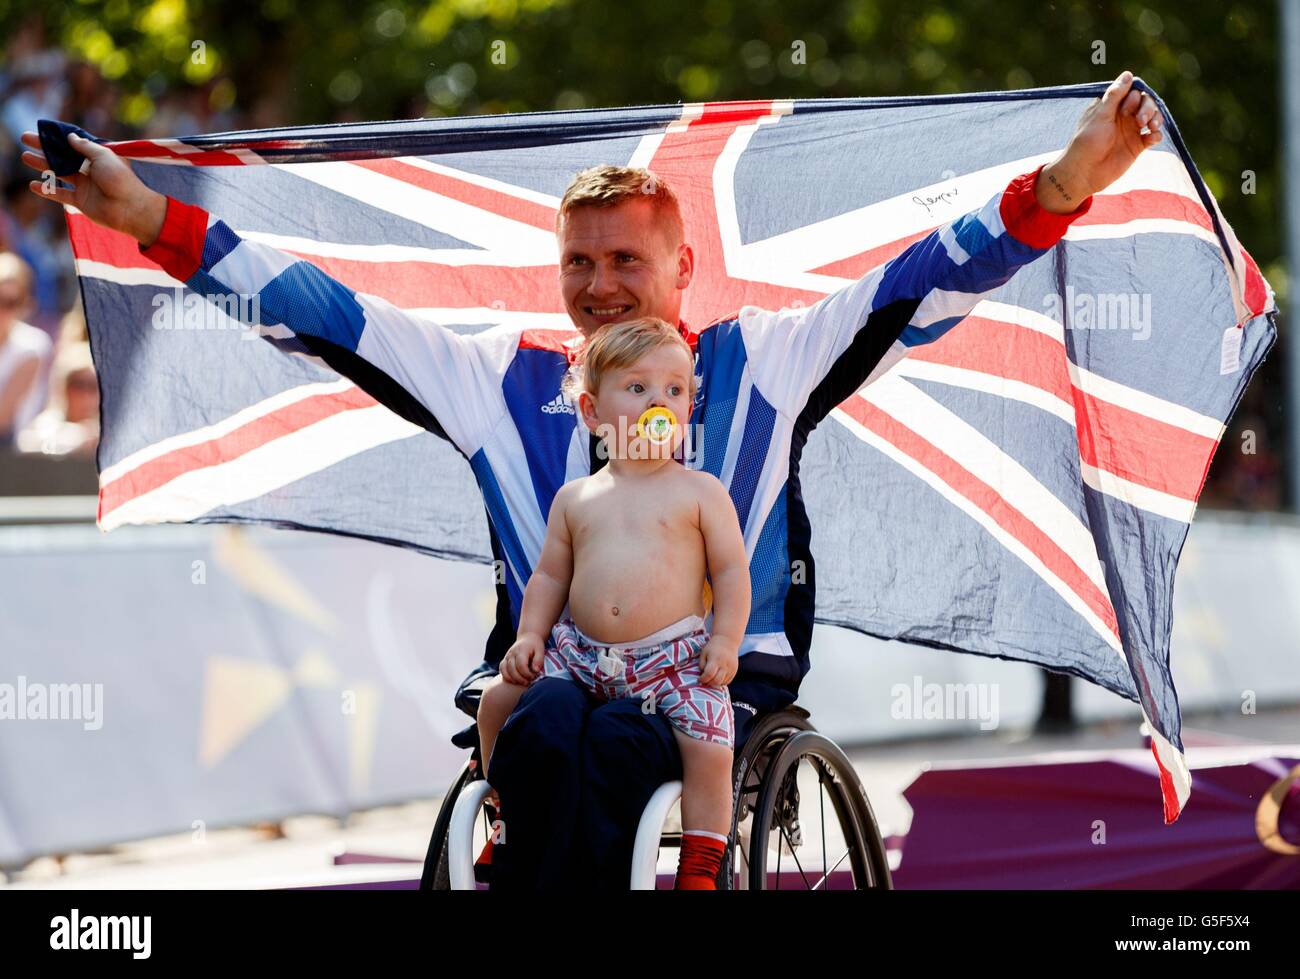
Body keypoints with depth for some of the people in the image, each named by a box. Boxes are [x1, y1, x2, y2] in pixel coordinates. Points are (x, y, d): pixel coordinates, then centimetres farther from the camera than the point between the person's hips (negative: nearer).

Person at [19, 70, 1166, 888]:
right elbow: (330, 313, 15)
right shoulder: (509, 376, 18)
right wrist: (152, 220, 10)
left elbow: (921, 284, 4)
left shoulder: (758, 361, 13)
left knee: (608, 740, -35)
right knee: (550, 732, -34)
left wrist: (1060, 187, -10)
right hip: (552, 665, 2)